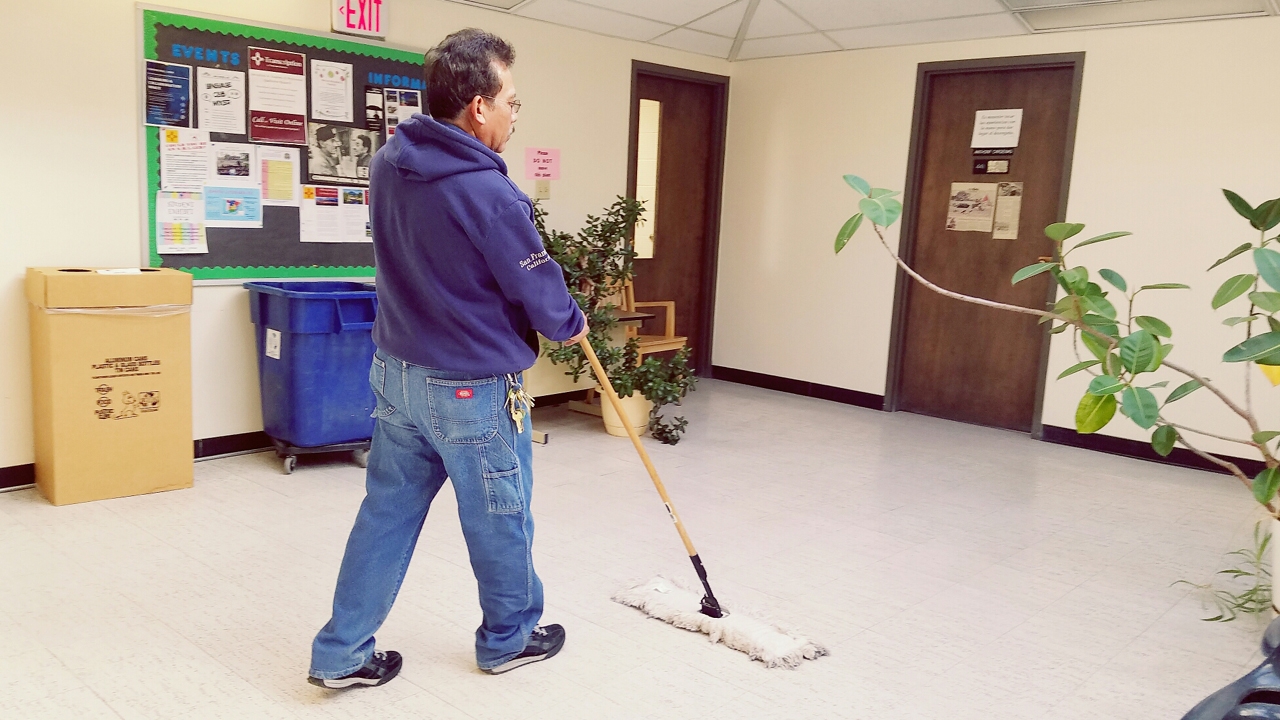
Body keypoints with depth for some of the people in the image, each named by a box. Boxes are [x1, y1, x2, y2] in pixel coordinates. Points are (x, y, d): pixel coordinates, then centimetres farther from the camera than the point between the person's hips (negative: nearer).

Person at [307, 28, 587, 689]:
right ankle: (510, 639, 34)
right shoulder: (489, 194, -25)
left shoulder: (389, 163, 0)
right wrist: (571, 323, 8)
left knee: (387, 511, 15)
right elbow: (540, 294, -14)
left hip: (397, 373, 7)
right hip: (472, 391, -7)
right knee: (500, 522, 13)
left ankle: (343, 652, 24)